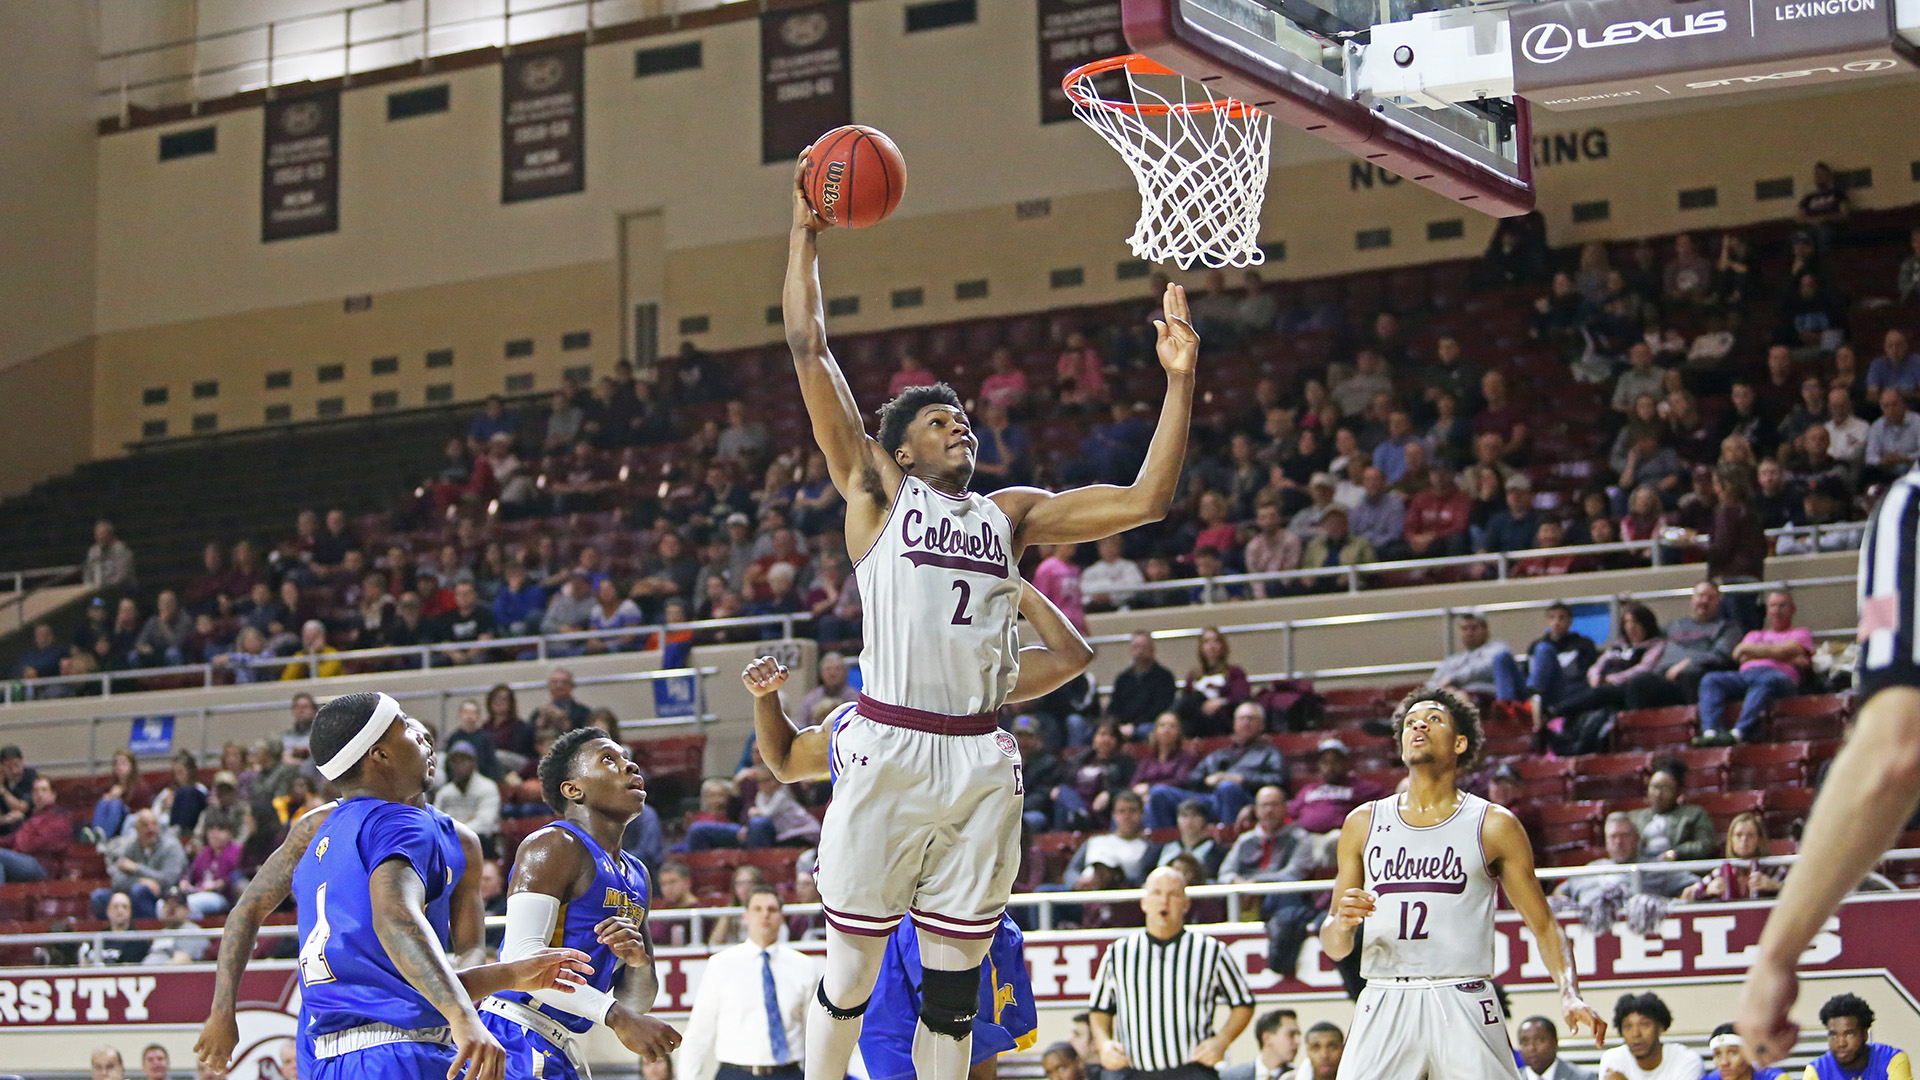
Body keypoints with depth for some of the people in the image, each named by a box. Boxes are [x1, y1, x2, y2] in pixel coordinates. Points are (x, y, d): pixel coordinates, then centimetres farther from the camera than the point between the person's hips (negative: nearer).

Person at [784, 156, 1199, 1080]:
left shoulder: (1011, 512, 17)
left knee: (953, 983, 8)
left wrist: (1178, 381, 5)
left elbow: (1145, 499, 11)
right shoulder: (877, 492, 7)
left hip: (981, 761, 4)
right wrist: (805, 230, 5)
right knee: (851, 970, 1)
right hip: (889, 751, -4)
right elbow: (809, 348, 4)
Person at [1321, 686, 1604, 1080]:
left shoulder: (1494, 825, 7)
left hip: (1463, 1003, -2)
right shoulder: (1363, 823, 13)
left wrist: (1570, 994, -8)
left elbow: (1543, 925, 9)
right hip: (1385, 1002, 2)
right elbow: (1334, 948, 15)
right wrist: (1341, 923, -9)